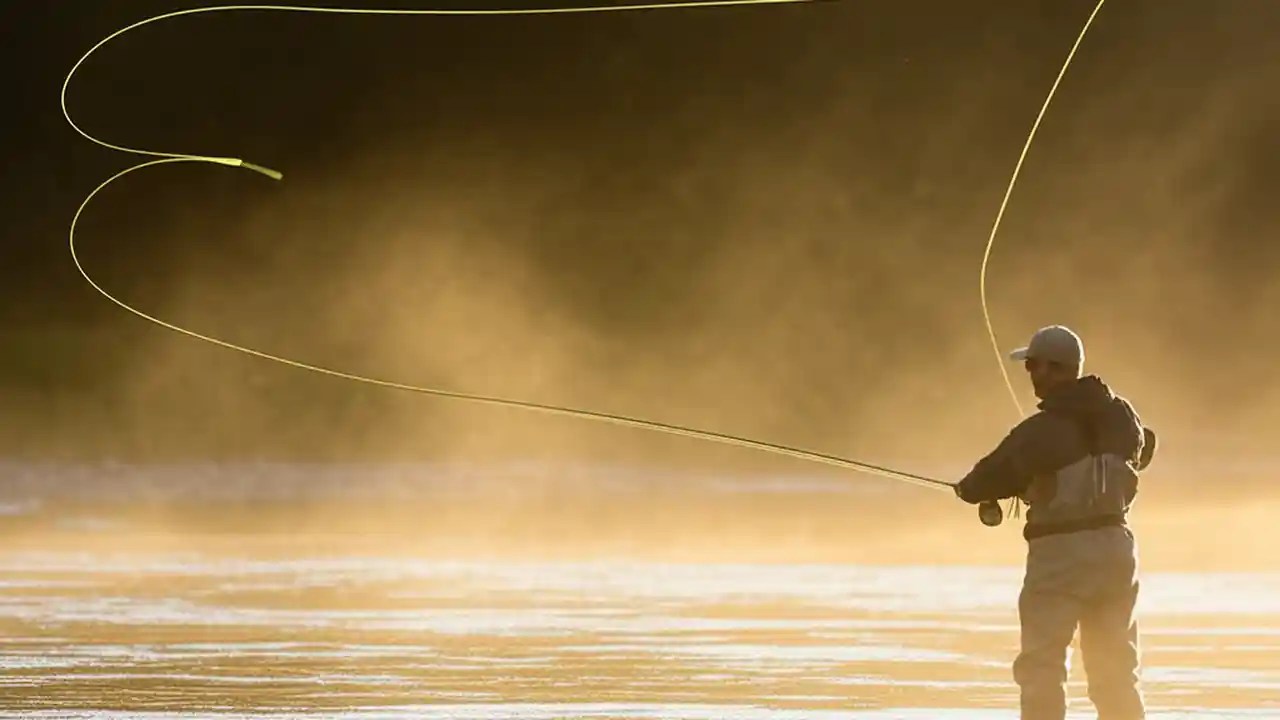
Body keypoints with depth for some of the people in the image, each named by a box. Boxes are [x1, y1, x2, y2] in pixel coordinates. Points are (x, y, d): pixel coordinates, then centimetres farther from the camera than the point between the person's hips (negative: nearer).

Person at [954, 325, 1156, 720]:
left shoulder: (1039, 432, -15)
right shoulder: (1119, 416, 4)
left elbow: (995, 476, -6)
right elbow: (1142, 447, 24)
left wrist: (967, 488, 17)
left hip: (1060, 551, -6)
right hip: (1114, 546, 6)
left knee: (1041, 666, -2)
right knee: (1116, 669, 13)